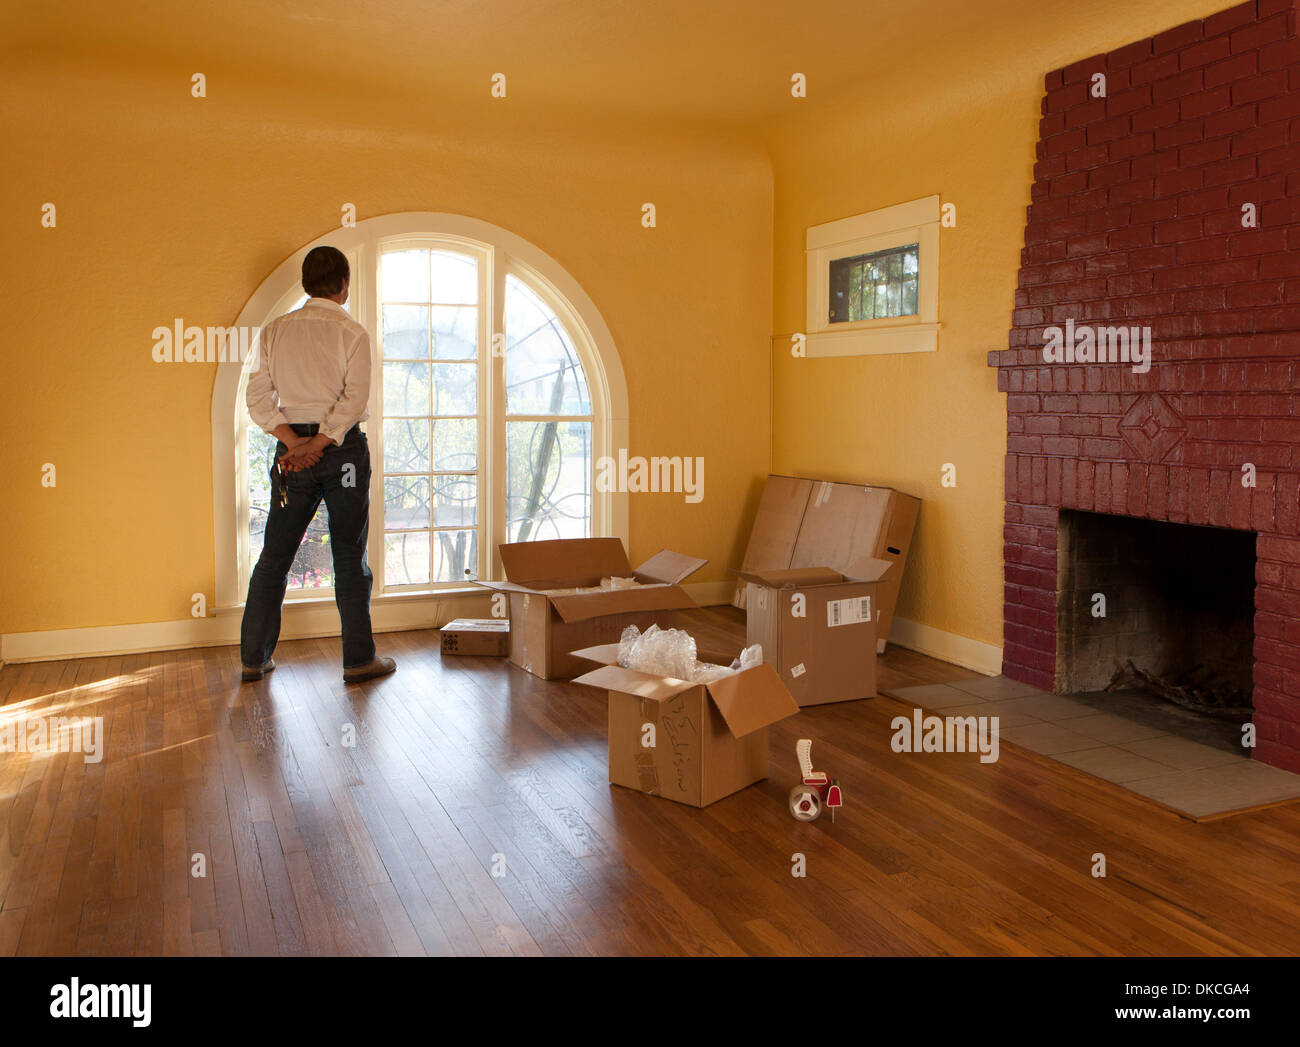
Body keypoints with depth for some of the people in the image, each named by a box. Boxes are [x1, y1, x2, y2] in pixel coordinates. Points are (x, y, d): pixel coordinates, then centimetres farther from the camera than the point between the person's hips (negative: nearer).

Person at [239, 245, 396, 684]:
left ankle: (254, 657, 15)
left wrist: (294, 442, -7)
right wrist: (317, 445, -16)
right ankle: (359, 659, 7)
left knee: (275, 554, 10)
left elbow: (258, 397, 0)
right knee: (349, 557, 2)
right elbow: (354, 400, -16)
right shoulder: (351, 332, -5)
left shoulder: (275, 330, 8)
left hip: (292, 449, 4)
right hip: (344, 449, -4)